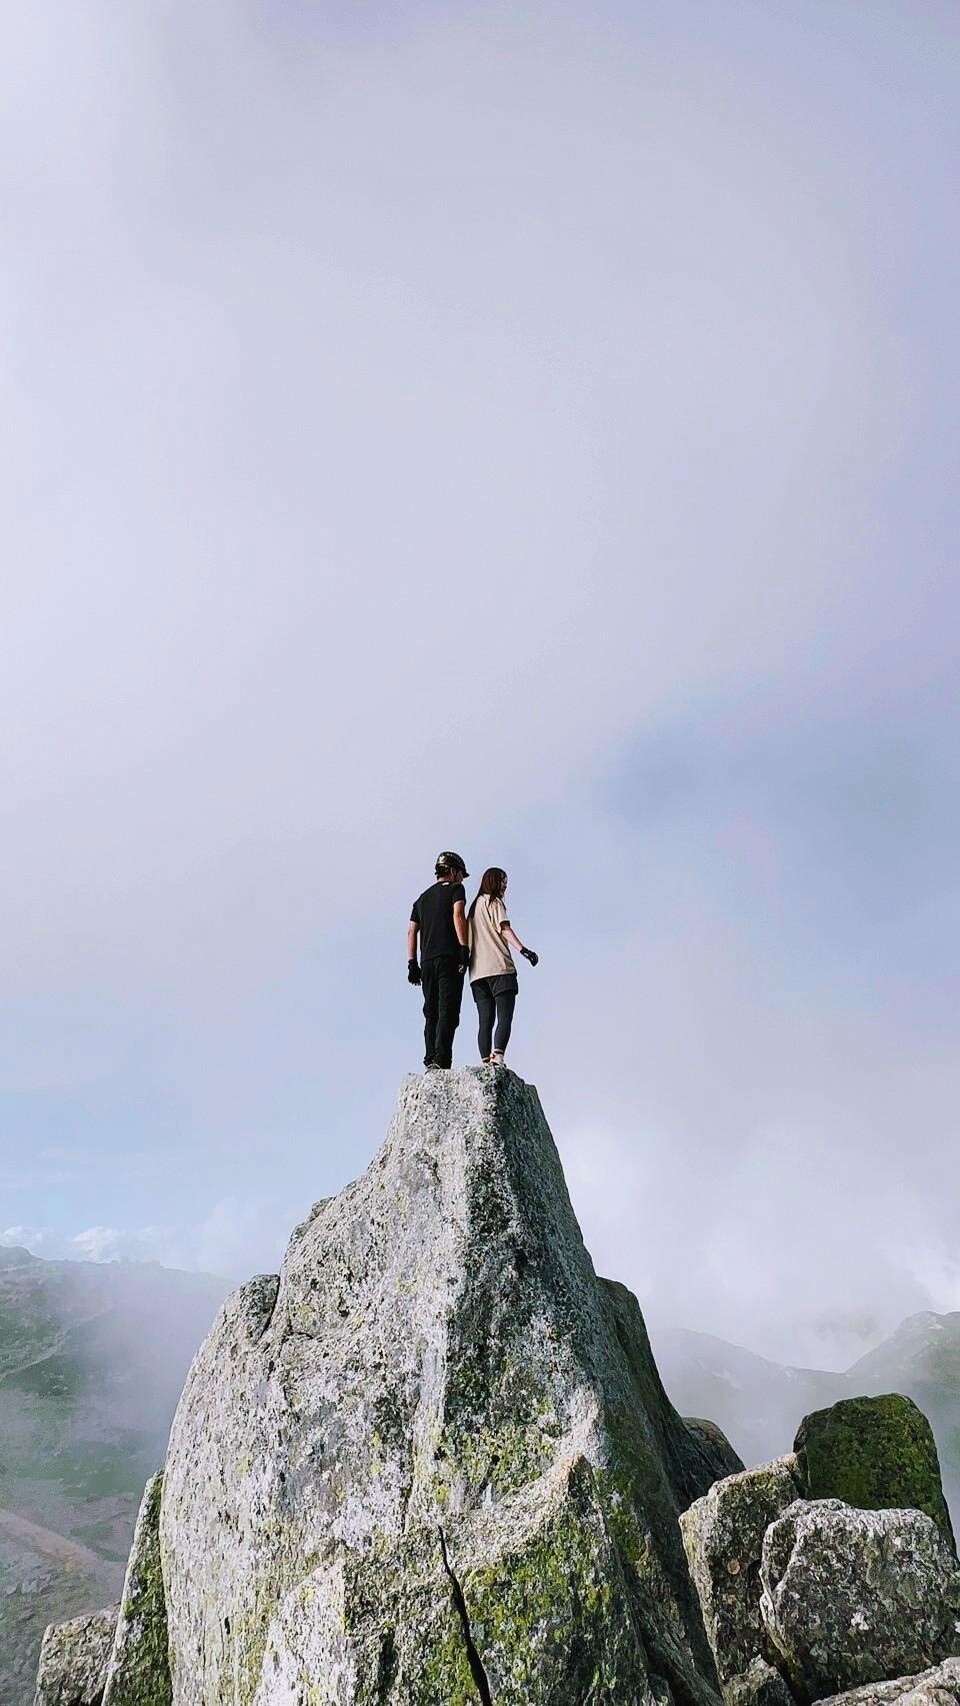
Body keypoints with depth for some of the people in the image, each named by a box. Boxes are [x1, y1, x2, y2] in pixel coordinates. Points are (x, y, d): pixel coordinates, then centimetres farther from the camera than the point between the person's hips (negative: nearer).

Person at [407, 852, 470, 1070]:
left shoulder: (422, 898, 25)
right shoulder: (455, 889, 7)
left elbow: (411, 931, 17)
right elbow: (458, 916, -11)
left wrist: (412, 963, 13)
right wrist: (465, 948, -16)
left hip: (427, 961, 6)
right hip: (449, 957, -6)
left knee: (431, 1013, 6)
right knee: (448, 1011, -12)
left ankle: (430, 1062, -3)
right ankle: (441, 1061, -22)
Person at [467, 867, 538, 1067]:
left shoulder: (475, 905, 26)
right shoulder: (494, 901, 5)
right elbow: (504, 929, -11)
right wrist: (523, 949, -21)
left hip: (477, 972, 7)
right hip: (499, 968, -7)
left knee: (485, 1021, 2)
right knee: (505, 1018, -14)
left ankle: (486, 1062, -8)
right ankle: (497, 1057, -30)